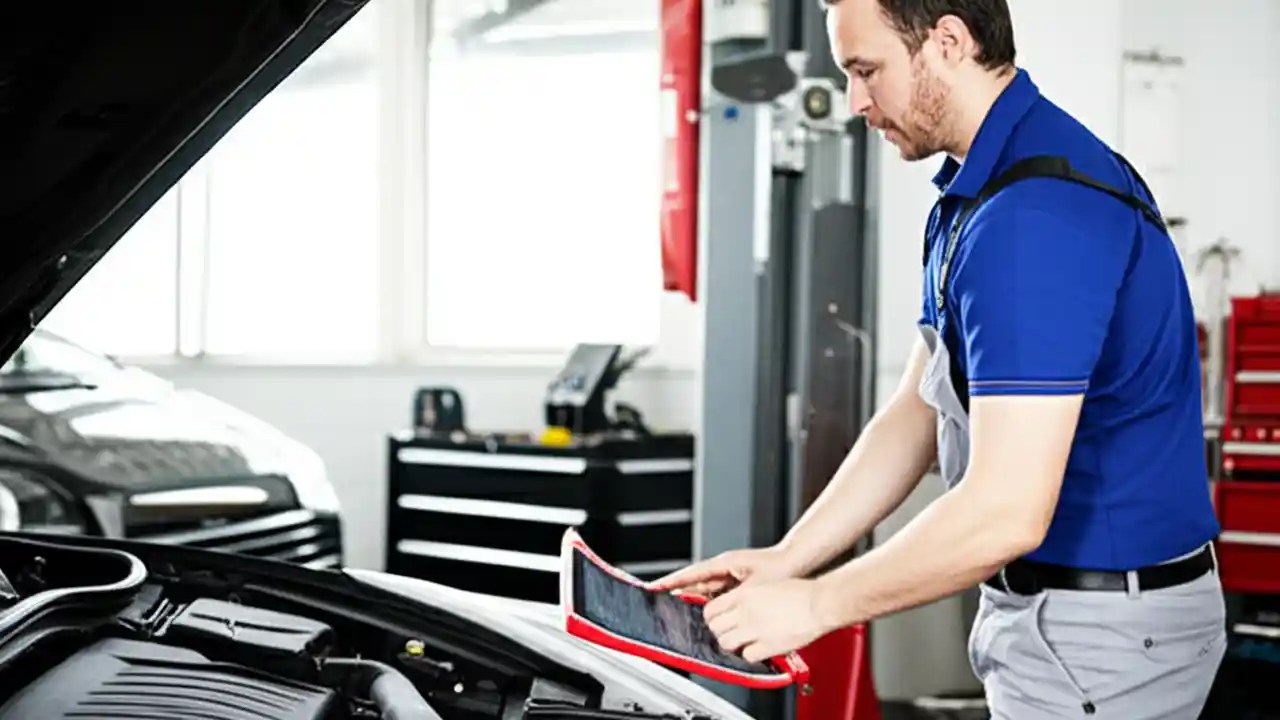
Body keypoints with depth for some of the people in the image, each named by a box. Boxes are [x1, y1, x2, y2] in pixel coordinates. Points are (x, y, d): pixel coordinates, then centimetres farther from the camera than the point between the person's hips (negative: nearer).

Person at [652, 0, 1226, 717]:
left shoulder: (1034, 217, -27)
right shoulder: (974, 191, 8)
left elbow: (1006, 514, -30)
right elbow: (917, 413, 12)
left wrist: (817, 603, -19)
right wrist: (787, 558, 4)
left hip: (1103, 631, -10)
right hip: (1050, 604, 10)